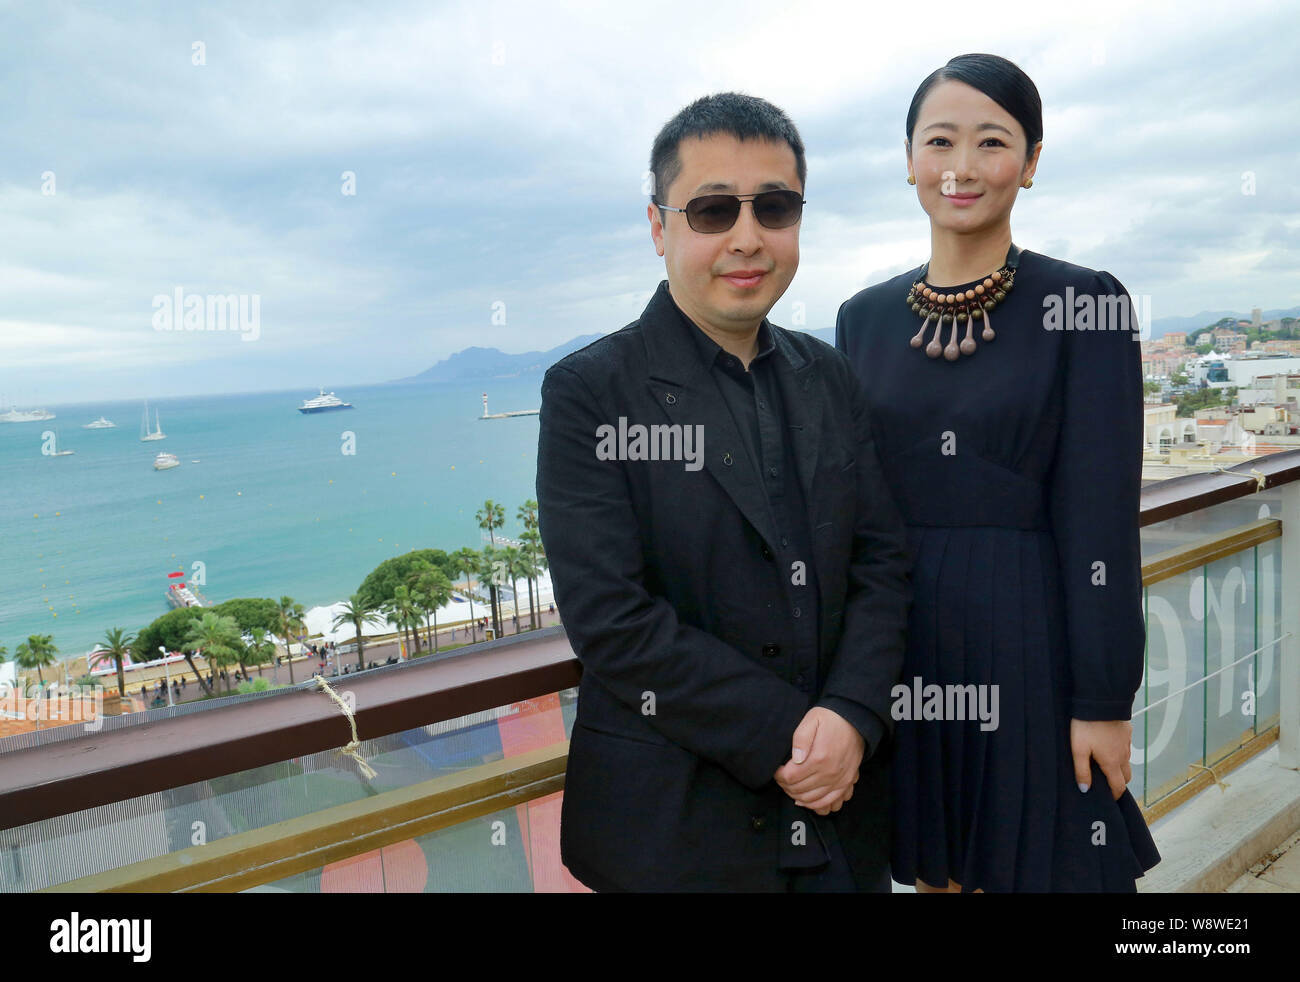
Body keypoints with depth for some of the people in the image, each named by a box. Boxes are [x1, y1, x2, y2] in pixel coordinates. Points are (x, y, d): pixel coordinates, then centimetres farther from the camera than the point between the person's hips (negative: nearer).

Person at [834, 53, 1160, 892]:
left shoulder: (1083, 305, -6)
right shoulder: (865, 318, 5)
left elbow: (1102, 519, -9)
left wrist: (1105, 701, -10)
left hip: (1031, 641, -3)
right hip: (901, 643, 4)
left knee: (1043, 858, 13)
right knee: (934, 870, 18)